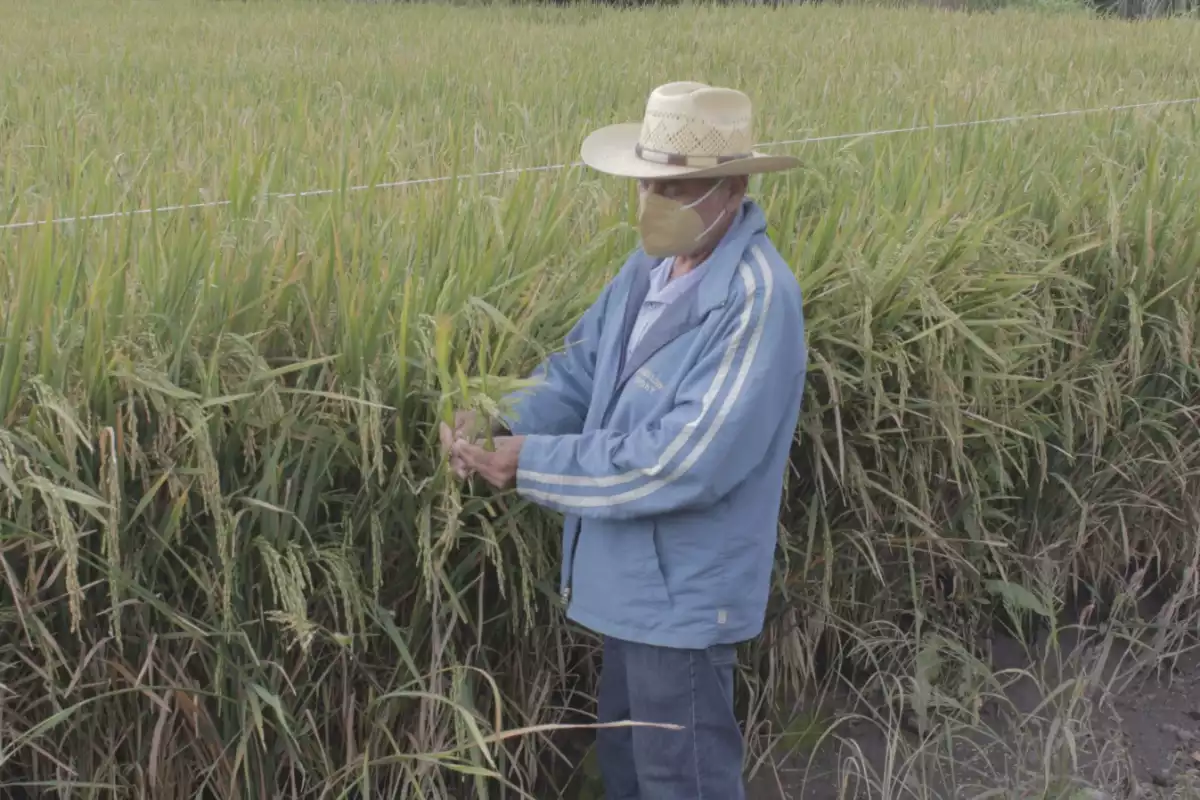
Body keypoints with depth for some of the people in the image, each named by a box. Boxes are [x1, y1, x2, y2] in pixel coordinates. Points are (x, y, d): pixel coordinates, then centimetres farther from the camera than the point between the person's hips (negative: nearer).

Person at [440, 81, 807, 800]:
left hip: (684, 594, -8)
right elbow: (582, 366, 5)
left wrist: (533, 464, -27)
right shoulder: (653, 264, 1)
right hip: (633, 578, 9)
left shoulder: (756, 298, -27)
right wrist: (500, 424, -15)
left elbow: (688, 459, -31)